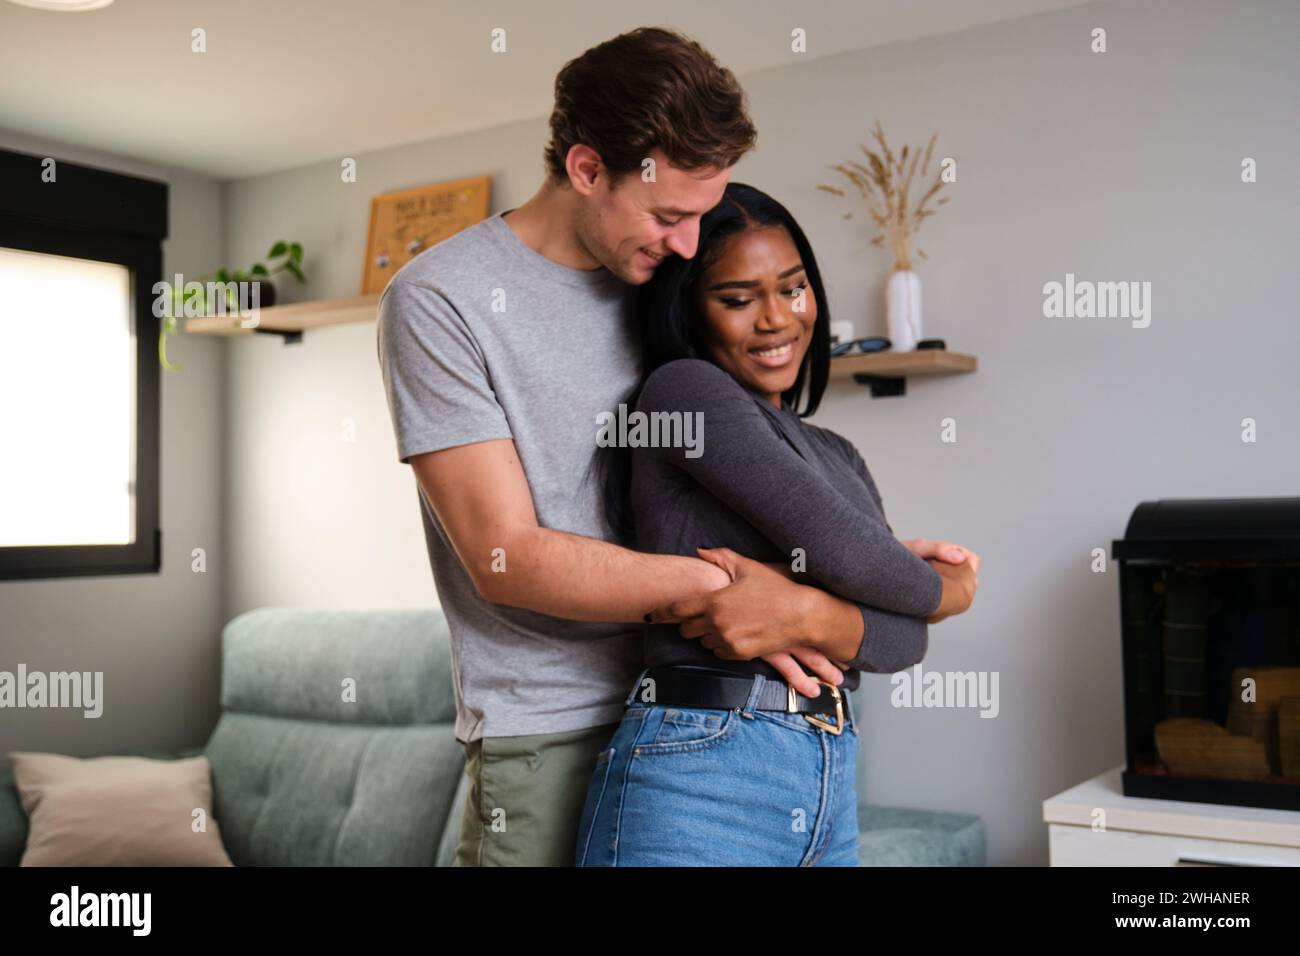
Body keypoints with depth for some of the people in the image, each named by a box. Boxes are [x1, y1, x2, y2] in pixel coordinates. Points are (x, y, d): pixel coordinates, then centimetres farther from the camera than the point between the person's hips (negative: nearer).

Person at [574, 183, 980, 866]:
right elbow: (839, 549, -12)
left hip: (831, 784, 7)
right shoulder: (685, 390, -5)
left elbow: (905, 638, 5)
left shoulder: (837, 456, 17)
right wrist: (953, 588, 7)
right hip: (698, 774, -6)